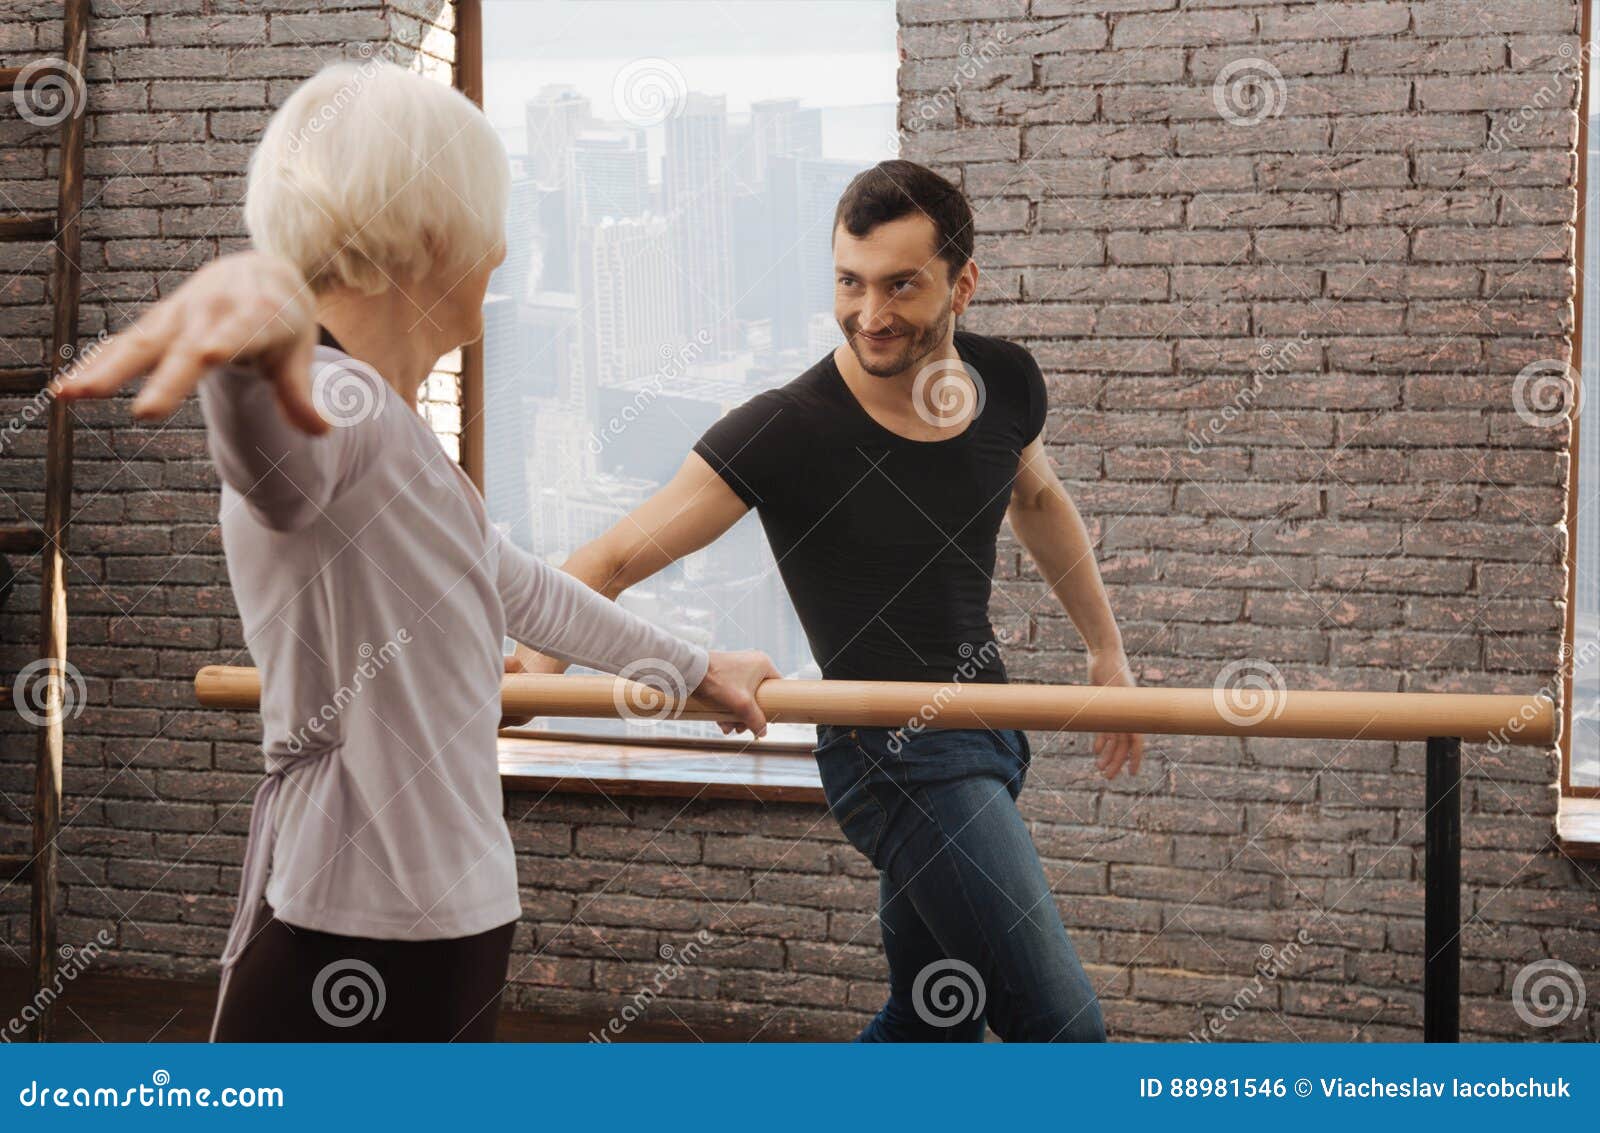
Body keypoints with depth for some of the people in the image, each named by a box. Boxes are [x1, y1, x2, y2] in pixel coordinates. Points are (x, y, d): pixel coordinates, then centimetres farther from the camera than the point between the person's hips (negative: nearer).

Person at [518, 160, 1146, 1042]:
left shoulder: (1004, 381, -1)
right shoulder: (785, 431, -19)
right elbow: (613, 562, -19)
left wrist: (1107, 651, 24)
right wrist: (536, 656, -37)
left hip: (985, 738, 7)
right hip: (901, 758, -7)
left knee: (930, 1023, 19)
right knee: (1061, 1026, -14)